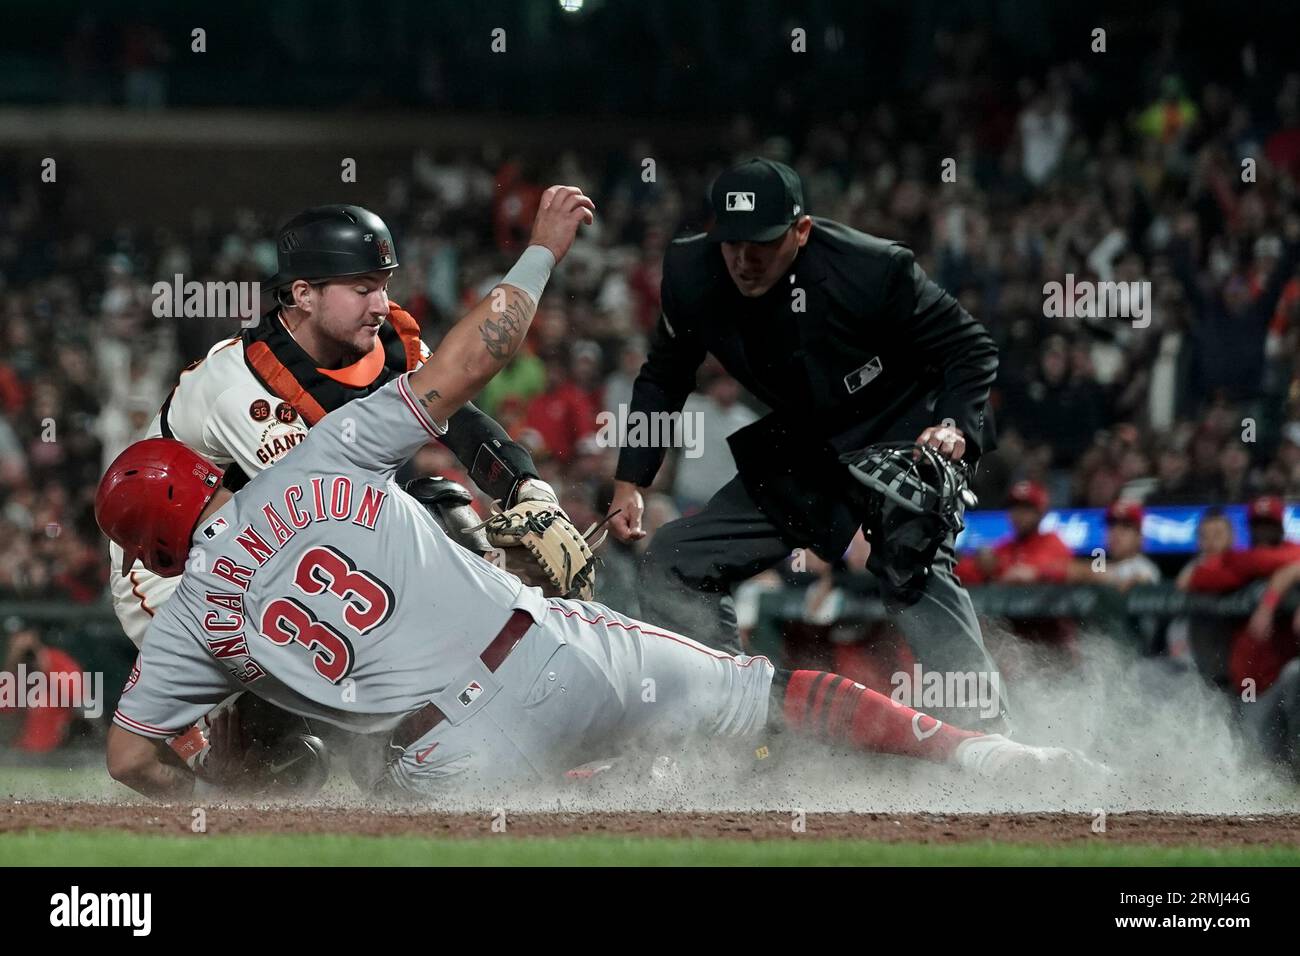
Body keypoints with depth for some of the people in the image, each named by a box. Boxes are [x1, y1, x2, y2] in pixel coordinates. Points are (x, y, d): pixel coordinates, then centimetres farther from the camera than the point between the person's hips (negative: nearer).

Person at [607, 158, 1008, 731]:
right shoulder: (693, 276, -11)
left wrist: (956, 426, -30)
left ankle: (982, 732, -36)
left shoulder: (869, 268, -25)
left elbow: (971, 349, -12)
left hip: (901, 435, -6)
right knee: (673, 566, -1)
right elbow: (662, 380, 8)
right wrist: (631, 482, 1)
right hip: (798, 458, 6)